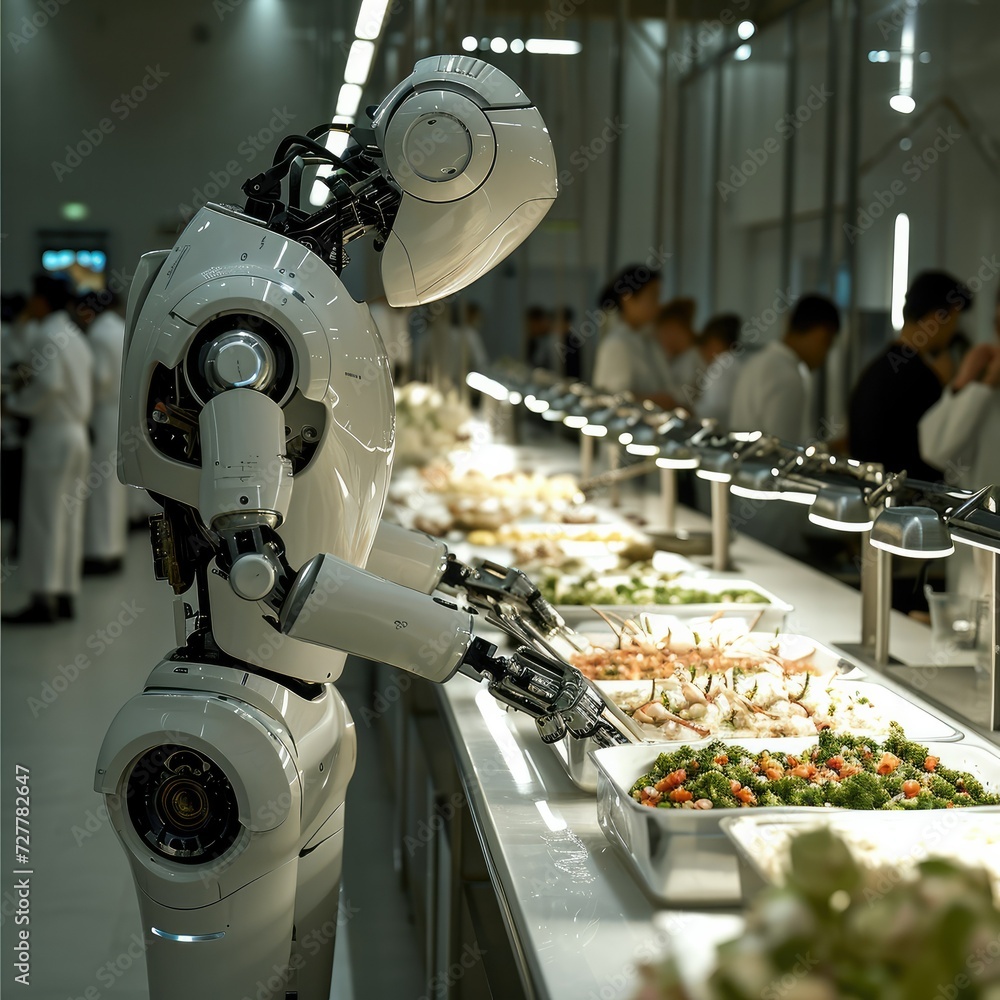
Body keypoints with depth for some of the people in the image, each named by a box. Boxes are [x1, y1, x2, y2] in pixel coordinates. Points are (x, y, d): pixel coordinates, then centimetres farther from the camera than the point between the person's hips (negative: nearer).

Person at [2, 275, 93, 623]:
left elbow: (49, 385, -22)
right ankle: (64, 596, 11)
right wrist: (33, 376, 13)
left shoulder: (48, 336, -12)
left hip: (52, 434, -9)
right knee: (68, 518, 9)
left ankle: (43, 599, -7)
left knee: (43, 519, -6)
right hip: (76, 433, 9)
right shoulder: (75, 336, 15)